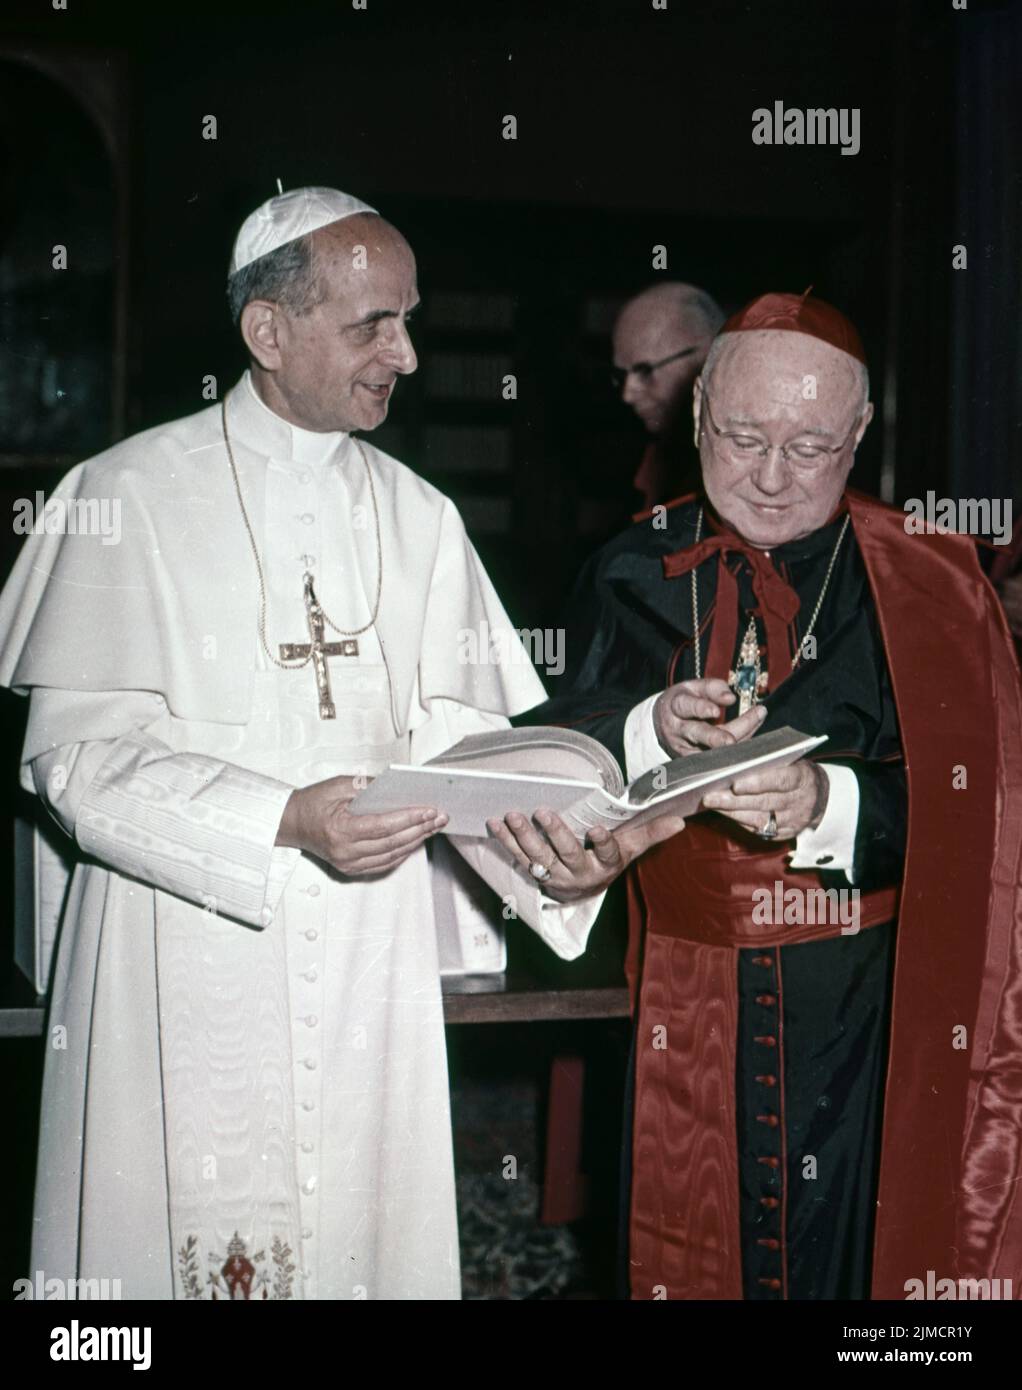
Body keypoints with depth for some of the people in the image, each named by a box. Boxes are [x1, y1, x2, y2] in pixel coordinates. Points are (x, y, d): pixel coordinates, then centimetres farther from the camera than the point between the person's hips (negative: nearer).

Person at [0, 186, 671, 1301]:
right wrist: (288, 822, -22)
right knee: (190, 1236, 1)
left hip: (373, 958, 4)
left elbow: (456, 735, 5)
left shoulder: (419, 519, 10)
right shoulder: (132, 497, -4)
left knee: (367, 1233, 8)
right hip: (185, 953, -3)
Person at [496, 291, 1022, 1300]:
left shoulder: (927, 580, -2)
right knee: (694, 1253, 12)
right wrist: (651, 732, -21)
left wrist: (834, 804, -27)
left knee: (864, 1253, 3)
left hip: (876, 1019, -2)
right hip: (687, 1016, 2)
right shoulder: (633, 572, 6)